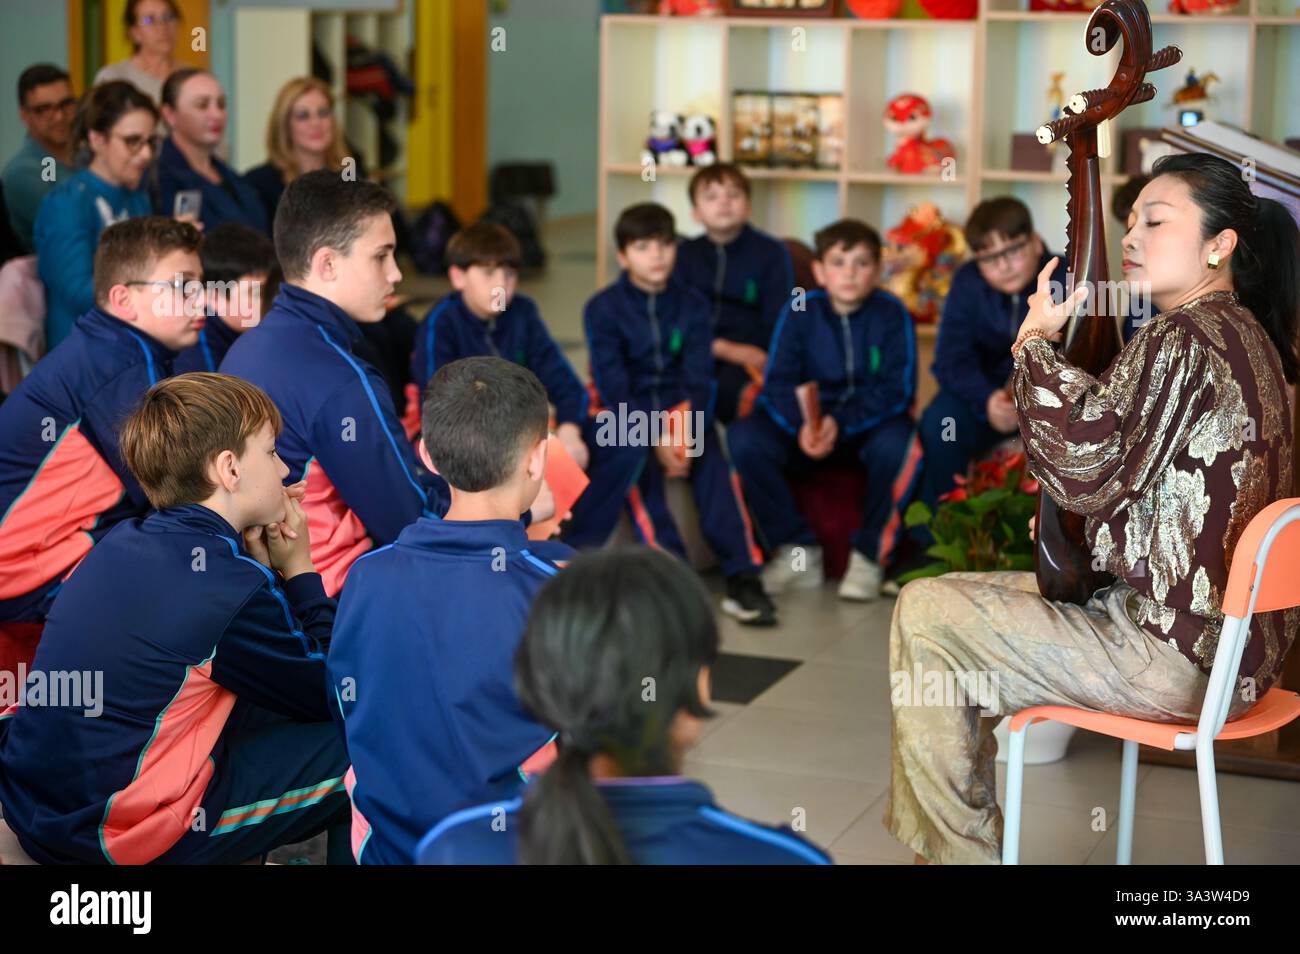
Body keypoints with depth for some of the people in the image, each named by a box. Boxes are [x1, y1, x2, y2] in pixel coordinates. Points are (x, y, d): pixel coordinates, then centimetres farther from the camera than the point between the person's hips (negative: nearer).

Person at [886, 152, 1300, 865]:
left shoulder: (1181, 338, -18)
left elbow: (1085, 467, -25)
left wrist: (1036, 343, -14)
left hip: (1176, 657, -11)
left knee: (924, 613, -3)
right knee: (976, 596, 25)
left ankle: (959, 846, 10)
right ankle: (963, 834, 29)